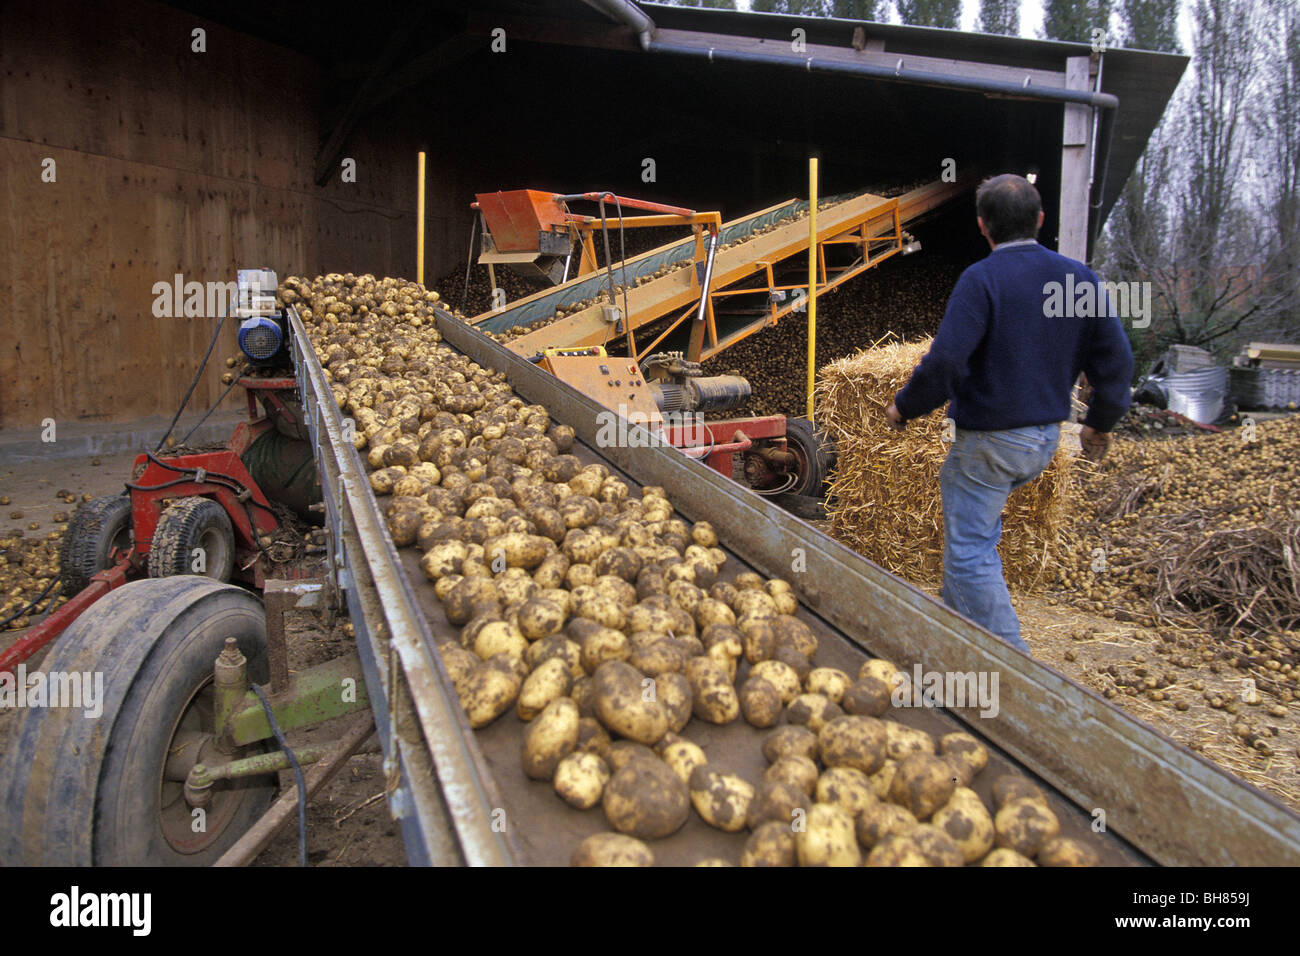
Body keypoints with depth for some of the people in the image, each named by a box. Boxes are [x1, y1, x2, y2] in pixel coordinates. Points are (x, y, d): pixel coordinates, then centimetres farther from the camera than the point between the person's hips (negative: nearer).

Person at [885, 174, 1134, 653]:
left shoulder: (981, 279, -17)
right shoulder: (1079, 276, 3)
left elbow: (944, 361, -24)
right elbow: (1116, 358, 5)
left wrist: (904, 407, -7)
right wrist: (1100, 422, 19)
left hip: (990, 440, -8)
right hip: (1046, 437, 8)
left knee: (970, 552, 1)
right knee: (978, 525, 30)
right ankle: (955, 615, 41)